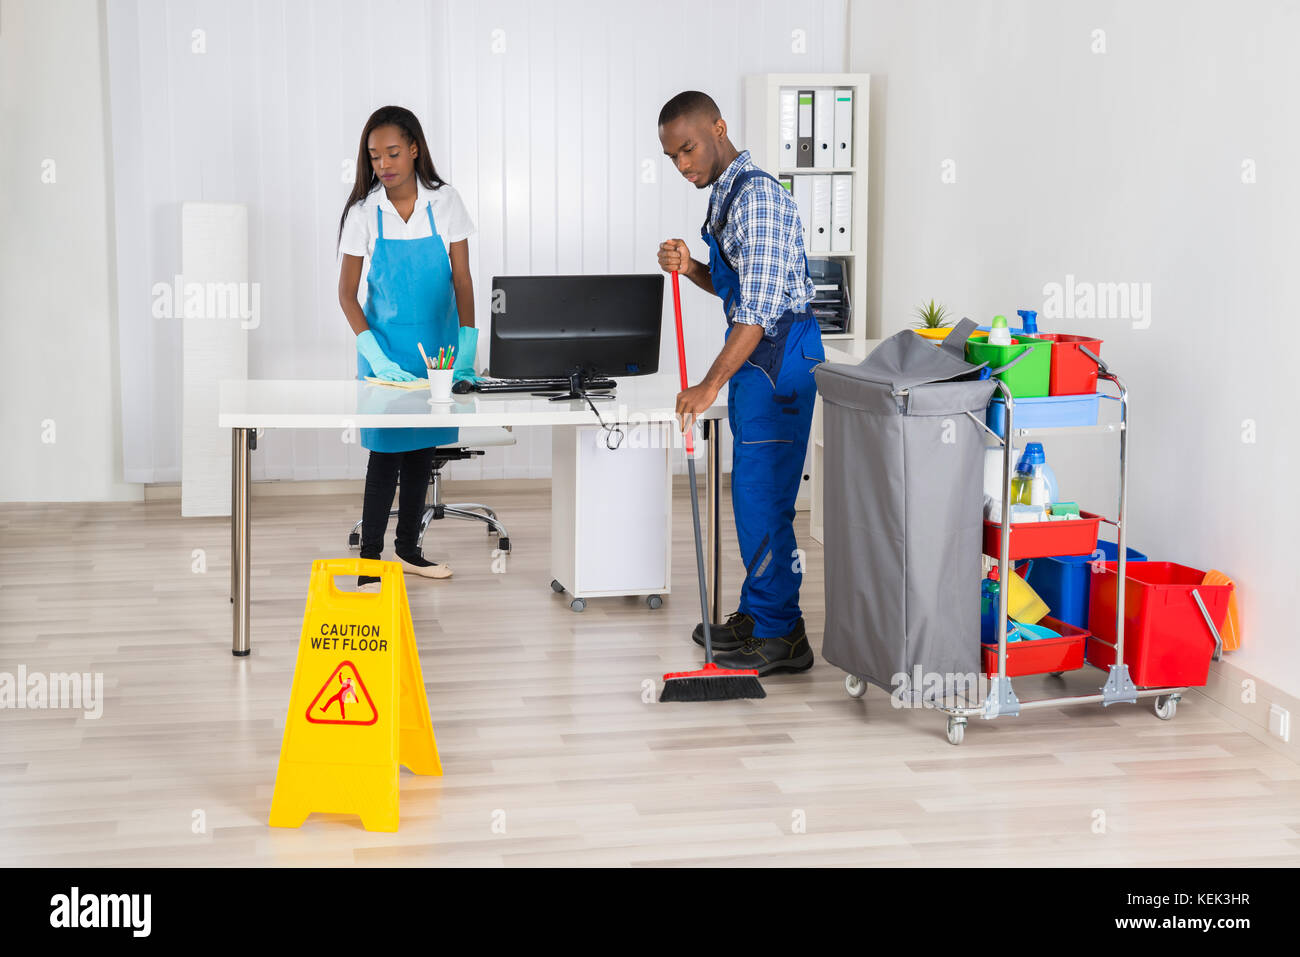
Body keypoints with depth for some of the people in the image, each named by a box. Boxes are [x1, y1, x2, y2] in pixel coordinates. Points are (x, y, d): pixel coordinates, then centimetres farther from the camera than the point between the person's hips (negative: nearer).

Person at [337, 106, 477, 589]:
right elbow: (346, 291, -8)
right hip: (386, 345, -2)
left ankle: (408, 548, 25)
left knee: (423, 448, 12)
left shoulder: (445, 203, -4)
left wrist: (467, 345, -12)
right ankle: (369, 562, 1)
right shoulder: (363, 213, -8)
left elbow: (462, 279, -3)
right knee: (386, 451, -5)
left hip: (436, 344, 2)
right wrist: (374, 355, -20)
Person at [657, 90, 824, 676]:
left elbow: (760, 306, -24)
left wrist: (711, 384, -26)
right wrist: (691, 269, 4)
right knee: (753, 491, 15)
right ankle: (758, 613, 25)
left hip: (779, 356, -10)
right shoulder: (726, 194, 14)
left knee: (761, 495, -7)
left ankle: (781, 634, 0)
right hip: (755, 351, 10)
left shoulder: (757, 196, -17)